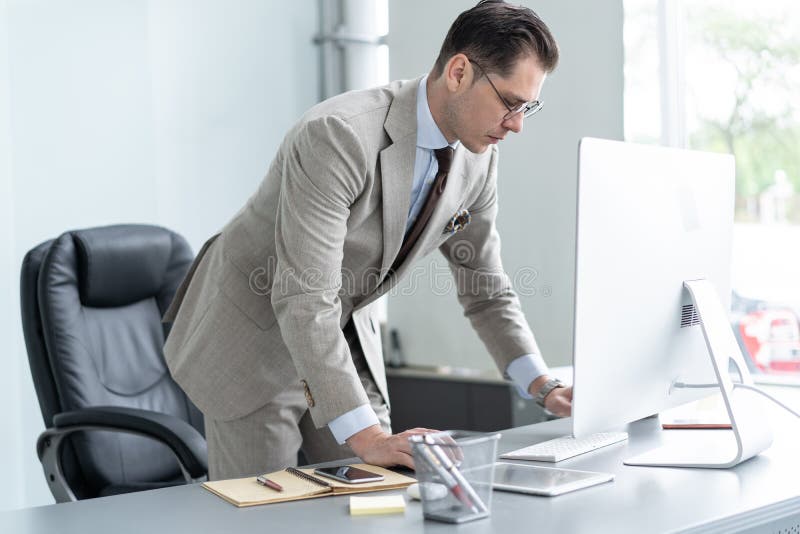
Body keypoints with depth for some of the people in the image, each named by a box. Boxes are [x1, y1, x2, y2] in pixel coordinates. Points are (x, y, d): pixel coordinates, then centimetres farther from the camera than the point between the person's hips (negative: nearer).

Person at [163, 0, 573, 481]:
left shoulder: (477, 157, -8)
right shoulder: (338, 135, -32)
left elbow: (487, 290, 2)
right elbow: (303, 301, -36)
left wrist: (544, 387, -11)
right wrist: (365, 435, -40)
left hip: (343, 334, 7)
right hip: (256, 329, -6)